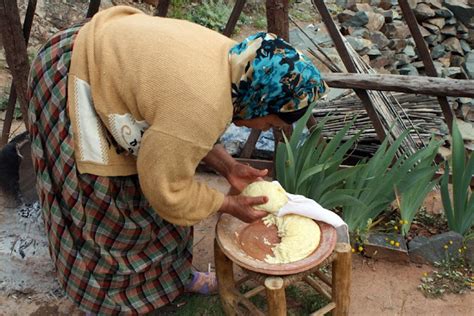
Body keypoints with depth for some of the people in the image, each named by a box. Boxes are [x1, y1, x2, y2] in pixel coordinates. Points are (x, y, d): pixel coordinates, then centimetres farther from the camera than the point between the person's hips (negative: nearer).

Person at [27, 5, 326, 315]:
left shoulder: (232, 59, -7)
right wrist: (229, 204, -9)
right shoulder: (204, 105, -34)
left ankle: (176, 274, 33)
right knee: (105, 208, 5)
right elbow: (164, 187, -21)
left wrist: (228, 167, 0)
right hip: (77, 87, -9)